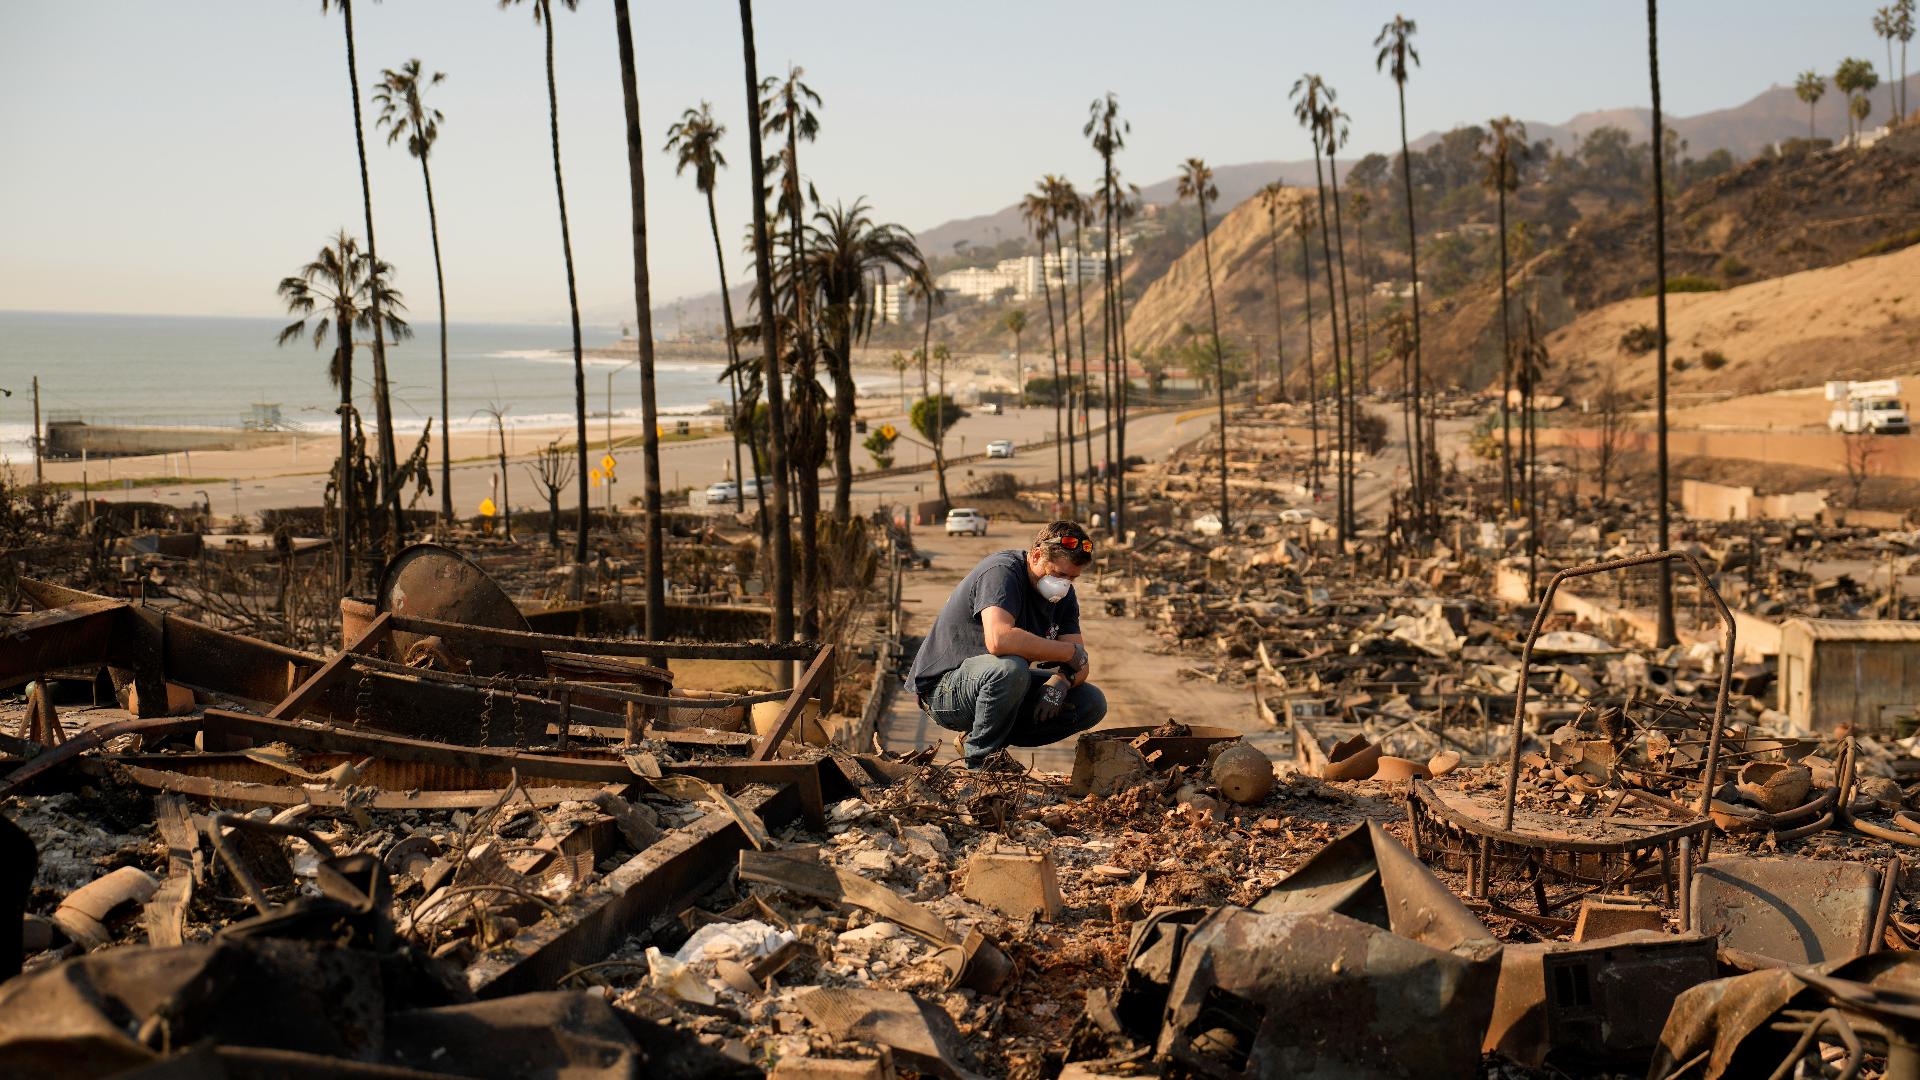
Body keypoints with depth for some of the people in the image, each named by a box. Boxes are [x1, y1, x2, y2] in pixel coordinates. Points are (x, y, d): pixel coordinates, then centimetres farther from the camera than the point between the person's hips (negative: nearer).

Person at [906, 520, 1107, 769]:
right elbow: (998, 640, -41)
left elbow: (1080, 664, 1)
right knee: (1009, 667, -39)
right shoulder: (1002, 571, -23)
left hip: (1004, 683, 8)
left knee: (1093, 704, -4)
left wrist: (1061, 682, -24)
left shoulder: (1063, 593, 3)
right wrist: (1069, 651, -30)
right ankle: (982, 757, -13)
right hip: (943, 687, -8)